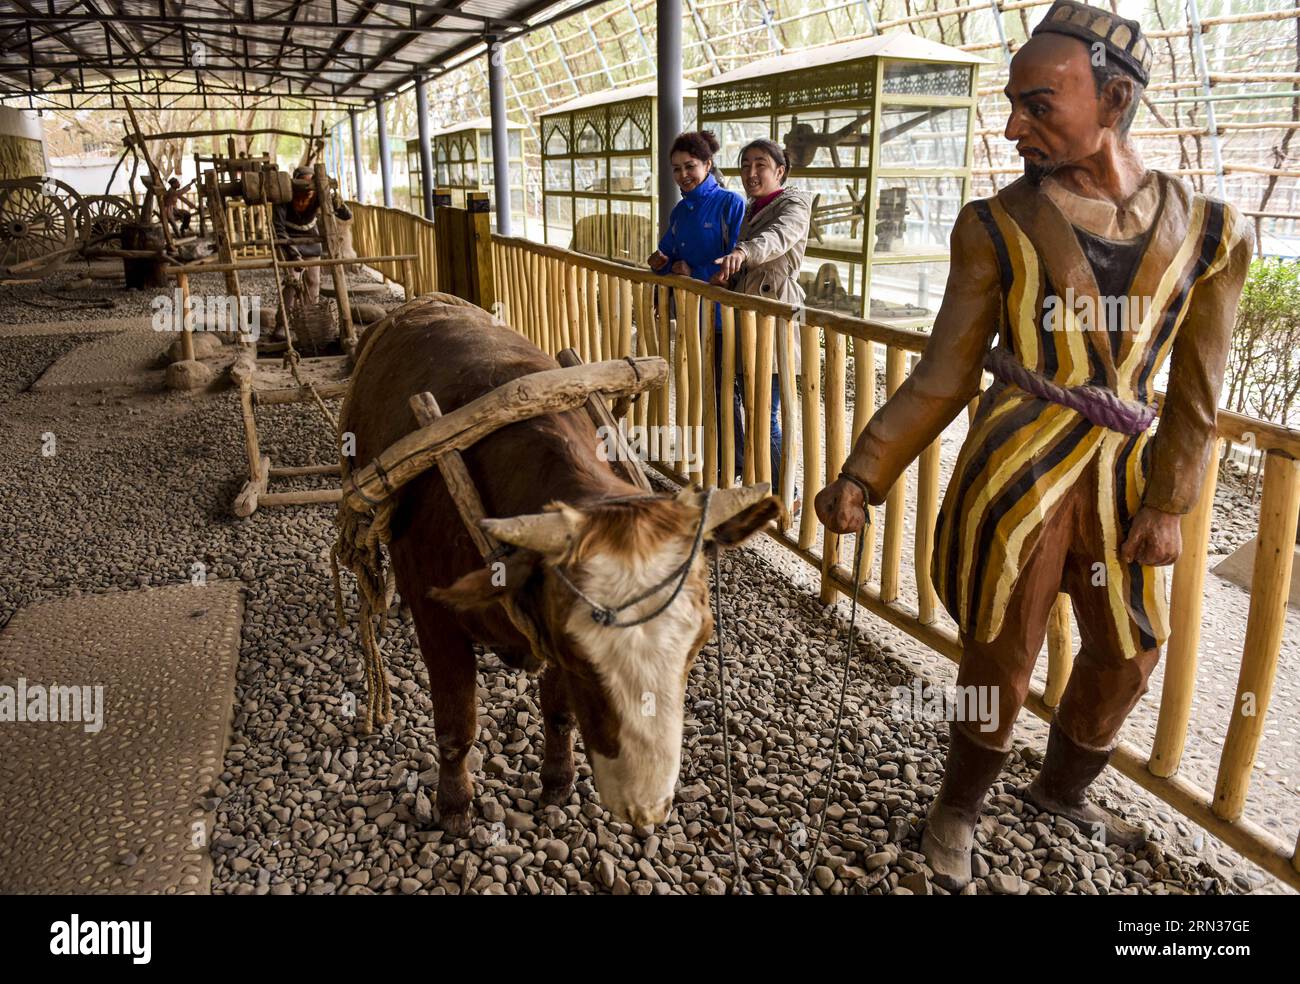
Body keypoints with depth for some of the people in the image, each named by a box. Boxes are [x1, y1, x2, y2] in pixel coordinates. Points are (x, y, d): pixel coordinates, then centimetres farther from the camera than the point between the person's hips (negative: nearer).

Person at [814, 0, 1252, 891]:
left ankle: (1063, 787, 45)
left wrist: (1168, 504, 3)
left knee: (1130, 653, 17)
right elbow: (943, 379, -6)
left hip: (1117, 479, 4)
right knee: (1004, 658, 6)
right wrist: (861, 476, -14)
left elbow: (1196, 390, 7)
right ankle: (960, 806, 33)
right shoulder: (997, 228, -7)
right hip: (1016, 475, -4)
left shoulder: (1208, 232, 0)